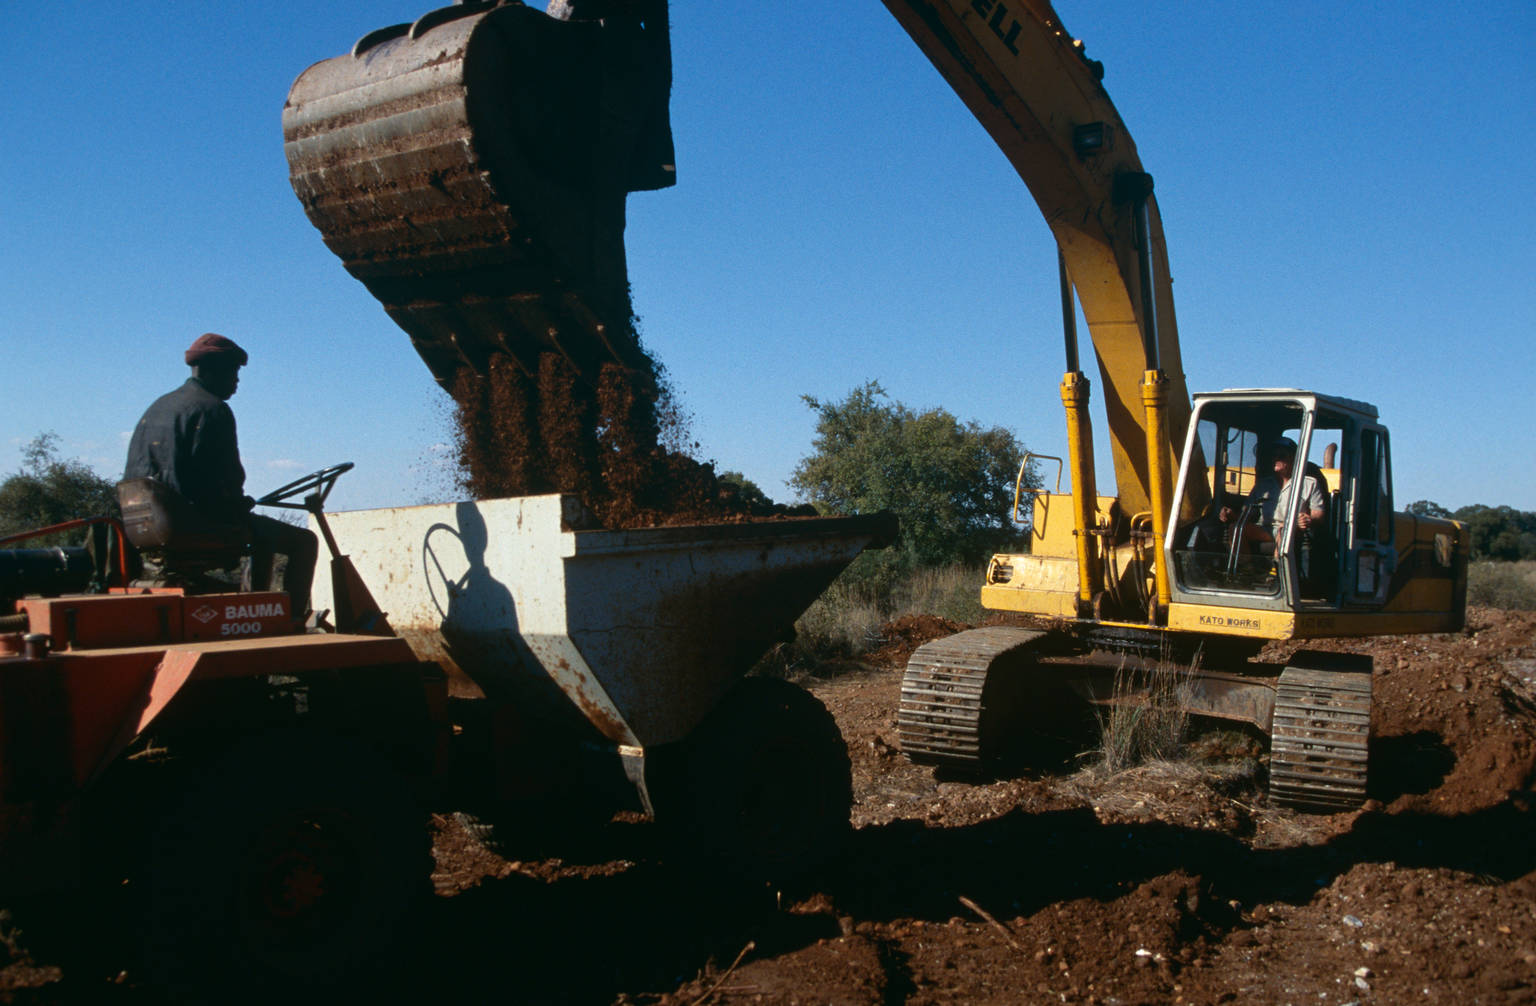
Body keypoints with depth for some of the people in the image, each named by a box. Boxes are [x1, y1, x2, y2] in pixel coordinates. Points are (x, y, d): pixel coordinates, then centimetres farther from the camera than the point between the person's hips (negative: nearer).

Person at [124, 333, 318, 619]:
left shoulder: (156, 408, 16)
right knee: (303, 541, -4)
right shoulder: (213, 409, -12)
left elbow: (131, 474, 20)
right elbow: (225, 476, -20)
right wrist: (241, 505, -2)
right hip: (204, 525, -10)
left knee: (265, 534, 31)